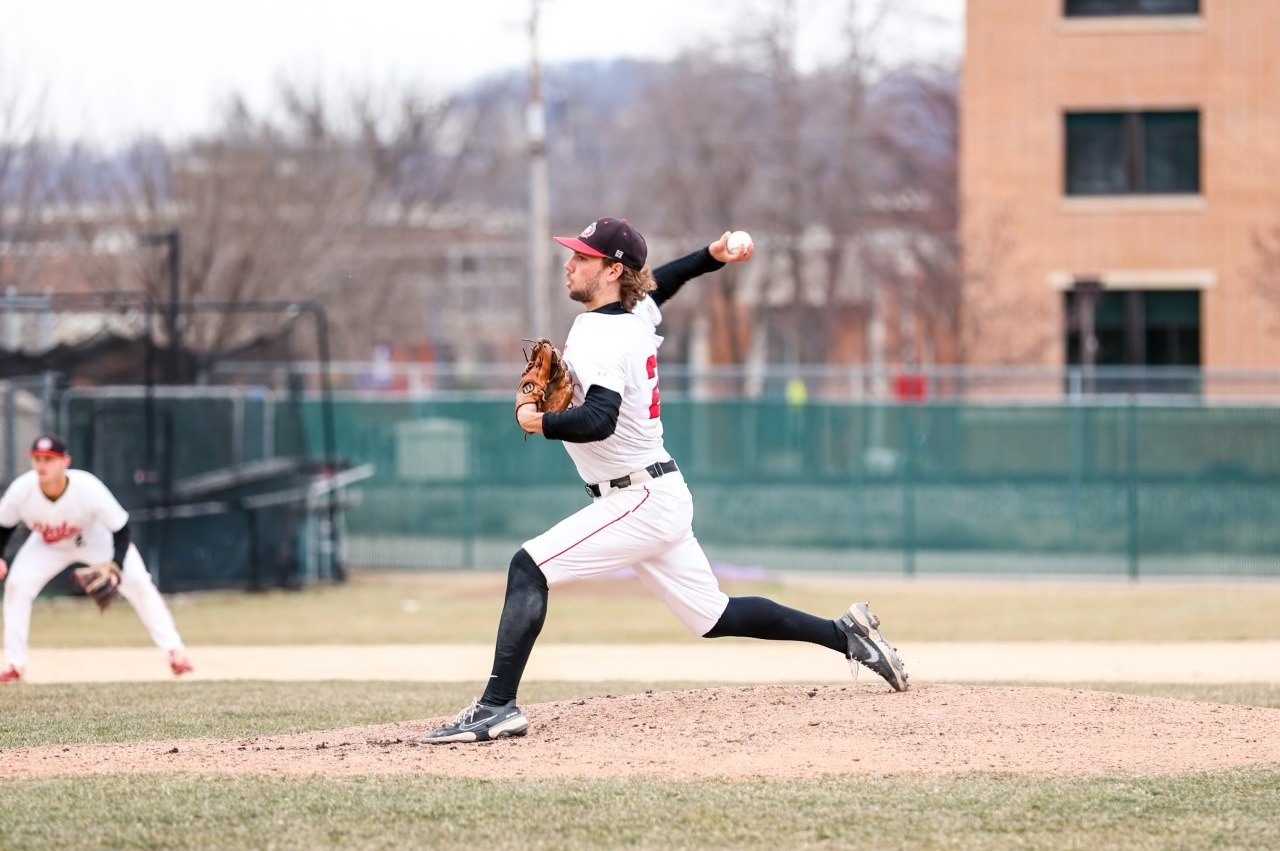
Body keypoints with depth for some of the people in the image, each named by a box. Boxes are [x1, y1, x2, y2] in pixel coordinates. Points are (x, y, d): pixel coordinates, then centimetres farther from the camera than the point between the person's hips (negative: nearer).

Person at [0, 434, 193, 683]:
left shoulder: (88, 489, -38)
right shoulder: (21, 491, -32)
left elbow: (121, 530, -25)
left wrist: (116, 568, -37)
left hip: (96, 539, -2)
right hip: (47, 545, 2)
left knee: (138, 582, -16)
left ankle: (173, 651, -6)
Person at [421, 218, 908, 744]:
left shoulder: (598, 337, -19)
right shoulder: (639, 313, 9)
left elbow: (599, 420, -34)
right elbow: (657, 283, 33)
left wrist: (539, 422, -23)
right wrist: (714, 257, 21)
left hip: (640, 501, -10)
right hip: (661, 498, 10)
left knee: (529, 568, -17)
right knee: (712, 616, 18)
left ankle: (498, 707, -24)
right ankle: (844, 634, 21)